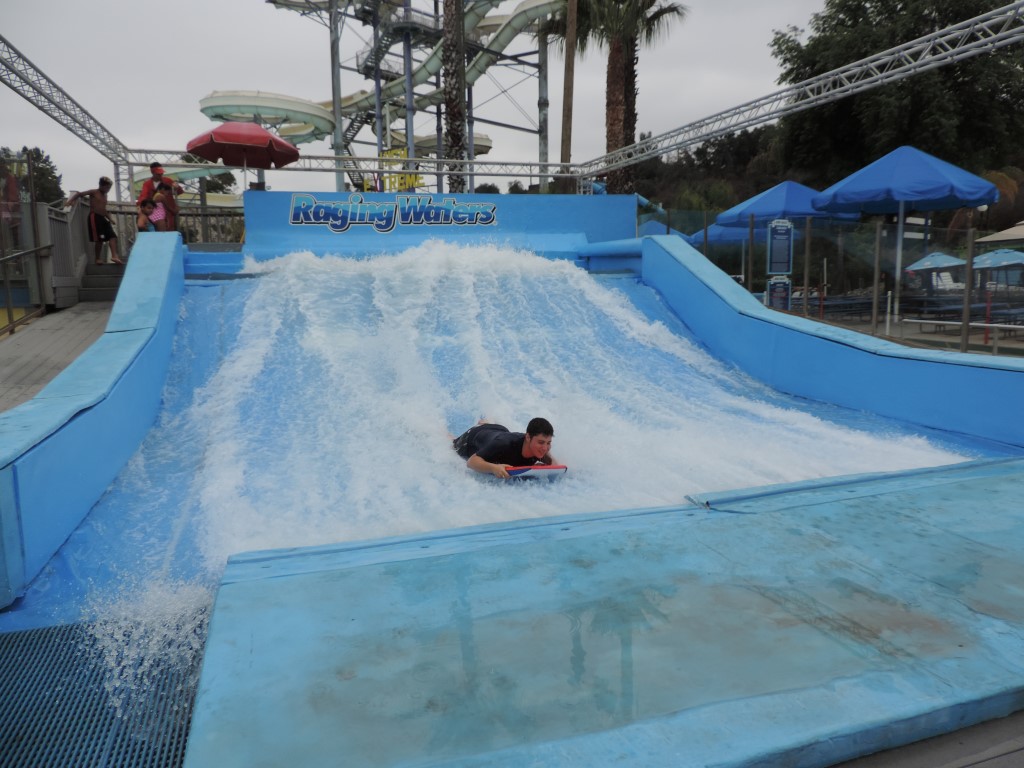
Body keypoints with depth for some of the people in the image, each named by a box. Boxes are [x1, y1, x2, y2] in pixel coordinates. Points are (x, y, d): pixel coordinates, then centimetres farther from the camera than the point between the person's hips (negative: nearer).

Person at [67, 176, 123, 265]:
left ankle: (114, 256, -14)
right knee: (99, 239, -8)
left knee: (113, 236, -6)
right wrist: (71, 200, -21)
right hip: (94, 217, -7)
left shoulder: (105, 195, 20)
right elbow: (79, 194, -6)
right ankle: (98, 259, 0)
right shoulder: (93, 192, -1)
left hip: (103, 218, 8)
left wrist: (110, 218, 17)